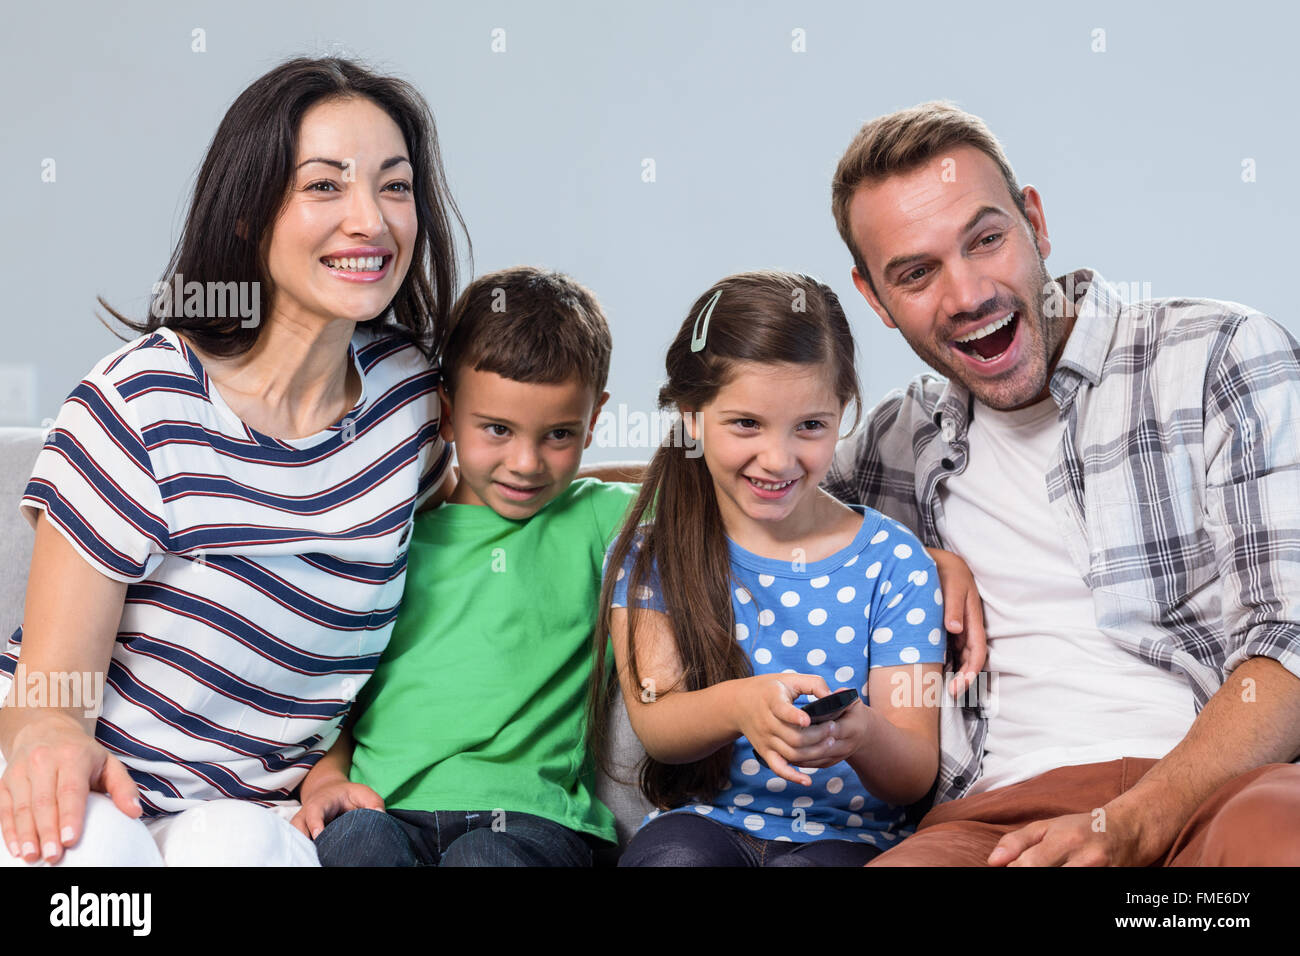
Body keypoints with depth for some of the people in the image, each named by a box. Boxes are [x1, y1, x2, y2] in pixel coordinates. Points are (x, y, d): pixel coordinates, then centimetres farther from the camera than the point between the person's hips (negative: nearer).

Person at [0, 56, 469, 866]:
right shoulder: (142, 403, -13)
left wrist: (337, 762, 5)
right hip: (97, 796, -2)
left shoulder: (408, 388, 2)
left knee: (233, 843, -32)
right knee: (85, 833, -36)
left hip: (254, 817, 3)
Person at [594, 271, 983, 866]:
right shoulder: (649, 554, 4)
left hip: (846, 832, -1)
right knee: (674, 852, -33)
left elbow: (914, 777, -2)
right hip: (702, 821, 1)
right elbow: (653, 722, -10)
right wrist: (739, 704, -33)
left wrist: (862, 734, -28)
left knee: (814, 866, -35)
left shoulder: (891, 561, 2)